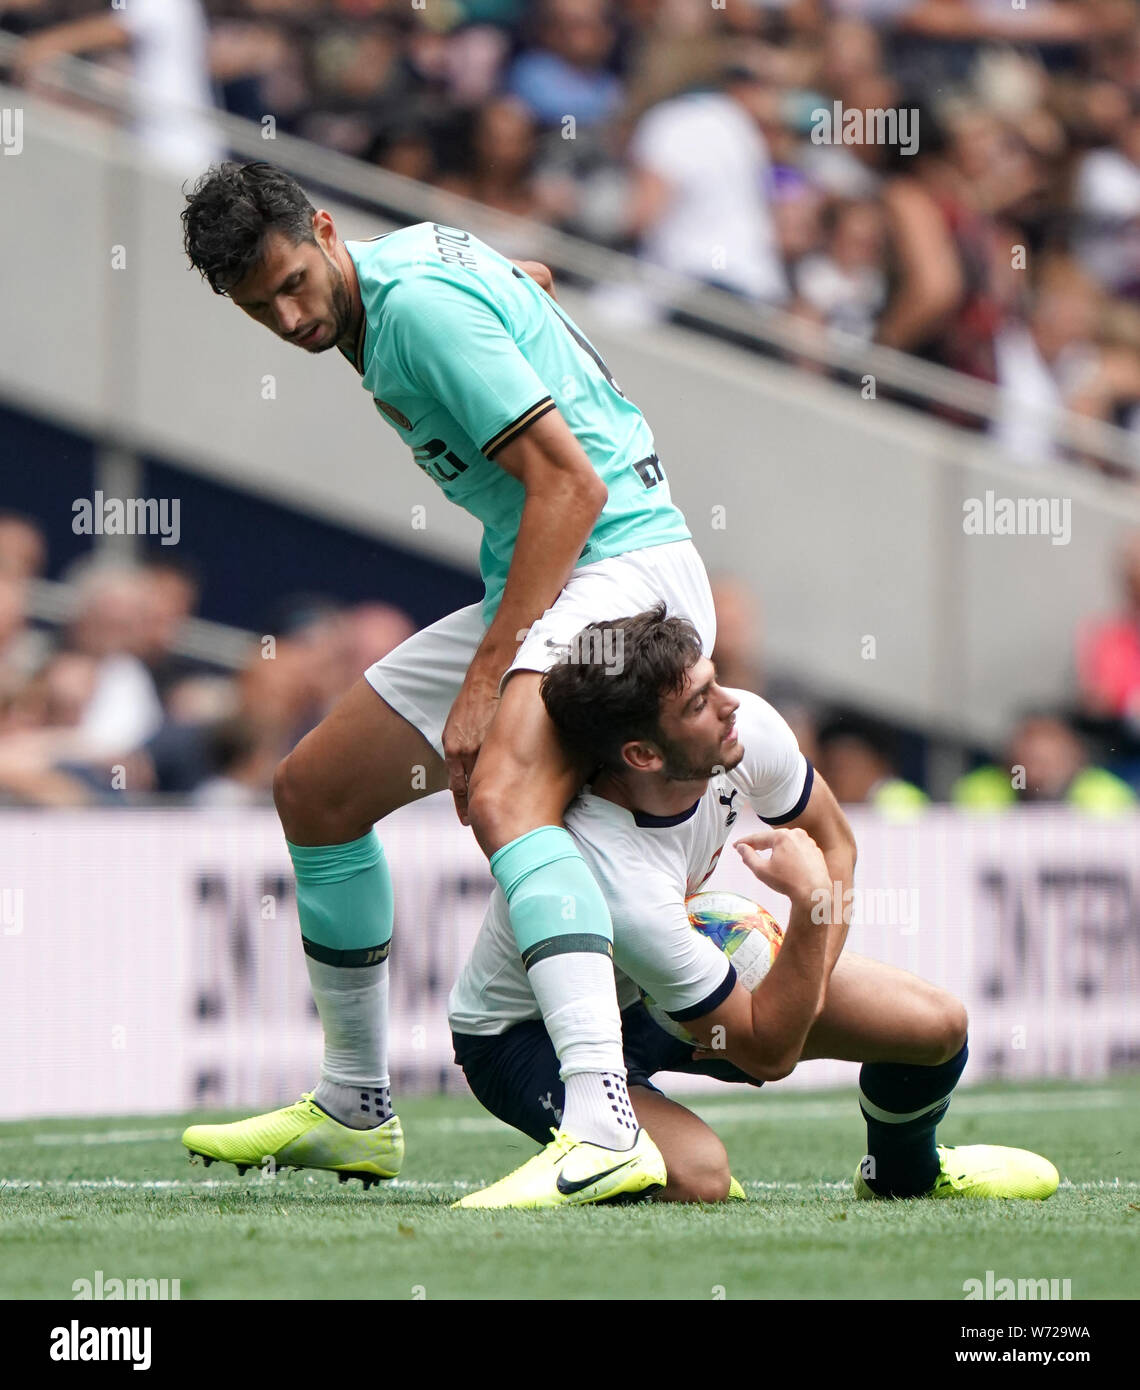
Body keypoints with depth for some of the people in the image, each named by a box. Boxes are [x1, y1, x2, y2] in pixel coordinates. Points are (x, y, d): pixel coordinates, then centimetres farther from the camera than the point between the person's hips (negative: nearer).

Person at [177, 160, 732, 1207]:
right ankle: (355, 1112, 29)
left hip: (620, 561, -11)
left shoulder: (420, 308, -18)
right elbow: (528, 279, 35)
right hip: (531, 583, 11)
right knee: (313, 790, 16)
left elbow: (571, 483, -24)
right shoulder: (414, 252, 12)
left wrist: (488, 675, -26)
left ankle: (606, 1124, -53)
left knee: (504, 795, -36)